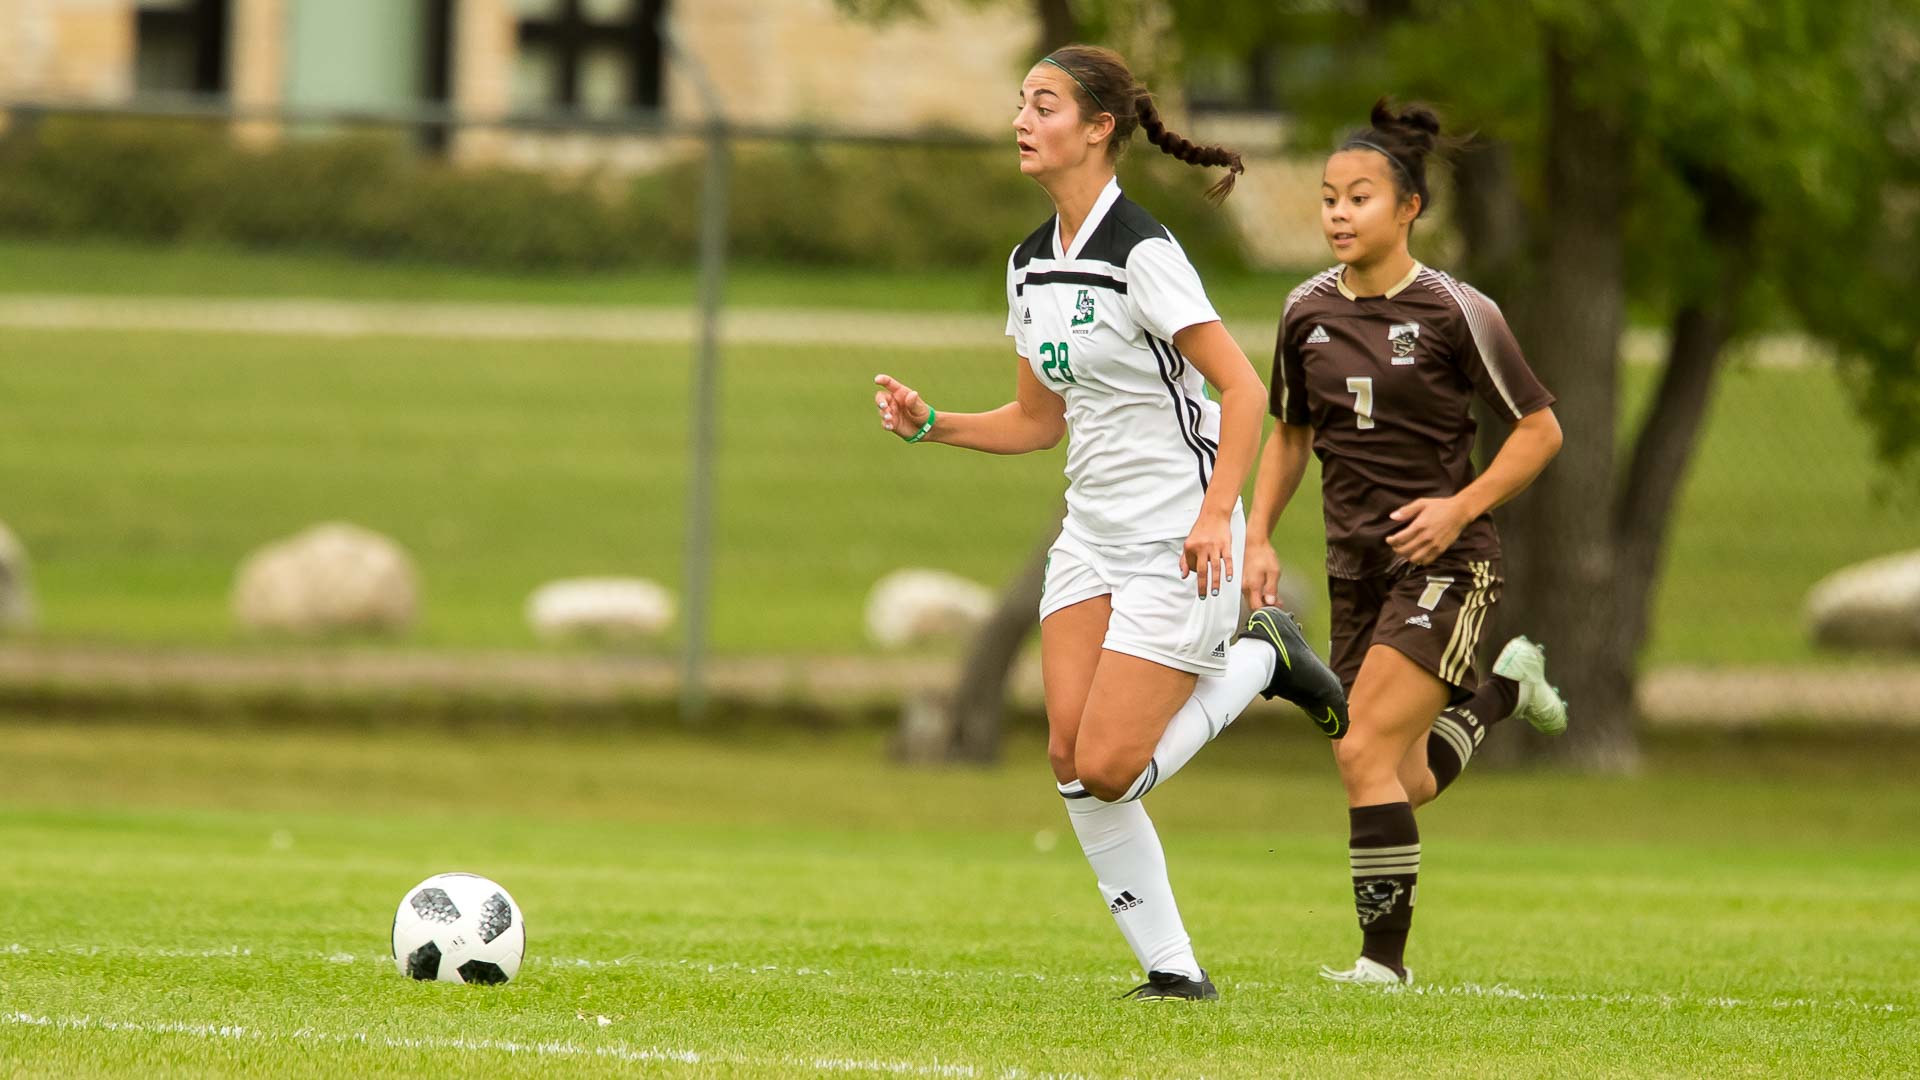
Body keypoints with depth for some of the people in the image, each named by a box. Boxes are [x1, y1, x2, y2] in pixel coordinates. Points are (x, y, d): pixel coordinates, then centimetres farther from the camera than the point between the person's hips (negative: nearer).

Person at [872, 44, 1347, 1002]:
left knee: (1107, 769, -12)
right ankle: (1171, 969, 5)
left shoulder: (1141, 253, -17)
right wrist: (929, 424, 3)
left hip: (1176, 543, -8)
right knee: (1070, 757, -5)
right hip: (1091, 535, 8)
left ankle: (1258, 662, 11)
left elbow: (1242, 386, -17)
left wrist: (1217, 514, -26)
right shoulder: (1032, 266, 9)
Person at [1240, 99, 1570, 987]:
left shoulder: (1454, 312, -11)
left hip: (1444, 563, -6)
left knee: (1365, 753, -19)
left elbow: (1540, 430, -4)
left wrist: (1461, 508, -16)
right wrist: (1258, 538, 7)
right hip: (1357, 563, 6)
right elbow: (1289, 433, 19)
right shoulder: (1309, 312, 4)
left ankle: (1385, 955, -9)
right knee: (1408, 784, 12)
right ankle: (1502, 689, 42)